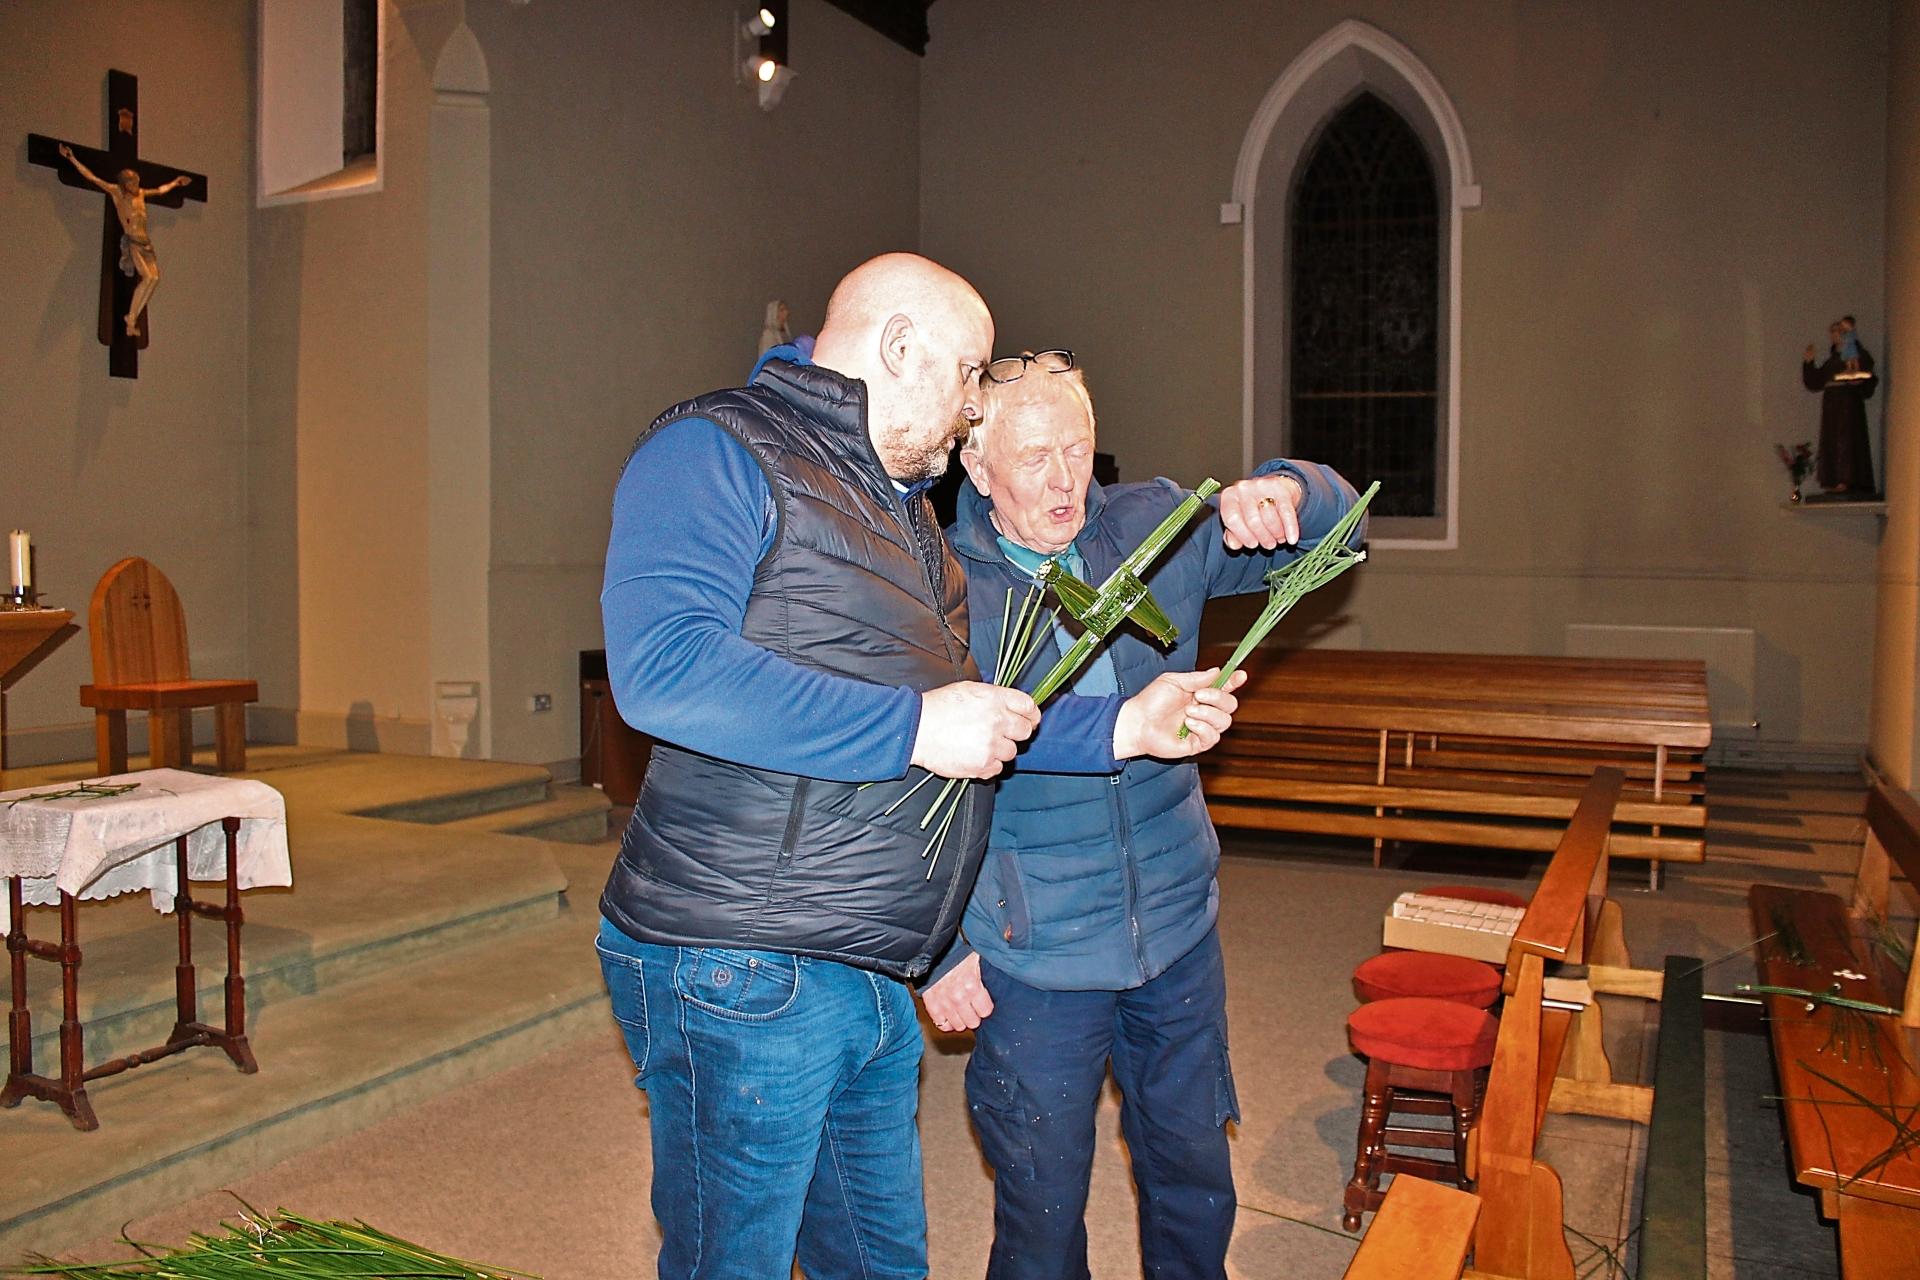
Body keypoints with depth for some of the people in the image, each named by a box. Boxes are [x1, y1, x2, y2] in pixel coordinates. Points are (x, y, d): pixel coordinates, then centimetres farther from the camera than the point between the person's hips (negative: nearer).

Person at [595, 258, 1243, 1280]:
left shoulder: (902, 505, 19)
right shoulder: (713, 452, -11)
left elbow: (965, 716, 24)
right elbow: (661, 669, -28)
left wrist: (1123, 727, 14)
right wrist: (917, 727, -24)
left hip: (870, 979, 9)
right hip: (740, 971, -9)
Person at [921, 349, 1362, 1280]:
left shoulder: (1155, 527, 1)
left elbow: (1332, 520, 6)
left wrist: (1280, 492, -18)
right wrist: (934, 949, -8)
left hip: (1179, 931, 4)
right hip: (1032, 963, -4)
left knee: (1195, 1179, 21)